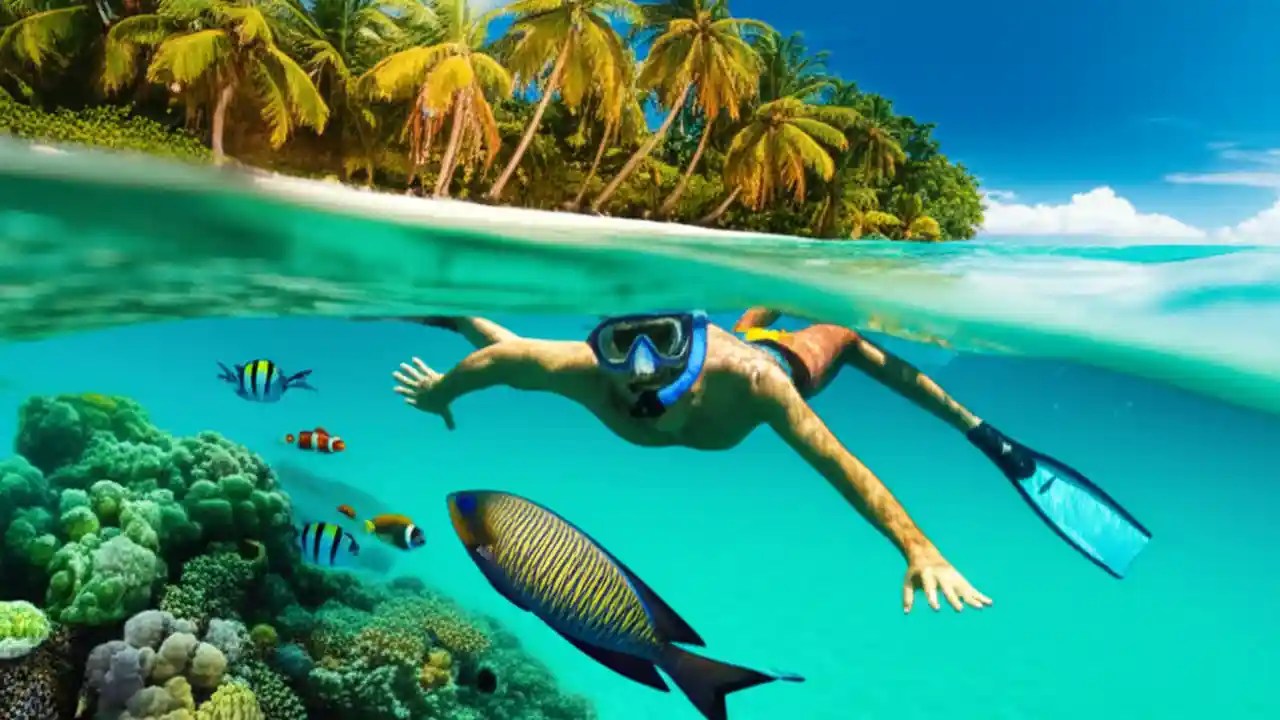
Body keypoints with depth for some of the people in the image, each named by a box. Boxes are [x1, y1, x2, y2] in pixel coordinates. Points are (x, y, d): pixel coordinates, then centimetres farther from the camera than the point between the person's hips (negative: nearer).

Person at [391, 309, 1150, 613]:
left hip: (774, 365, -3)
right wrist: (438, 394, -7)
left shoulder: (744, 377, -51)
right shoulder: (585, 372, -45)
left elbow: (838, 462, -44)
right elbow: (495, 357, -26)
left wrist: (922, 551, -49)